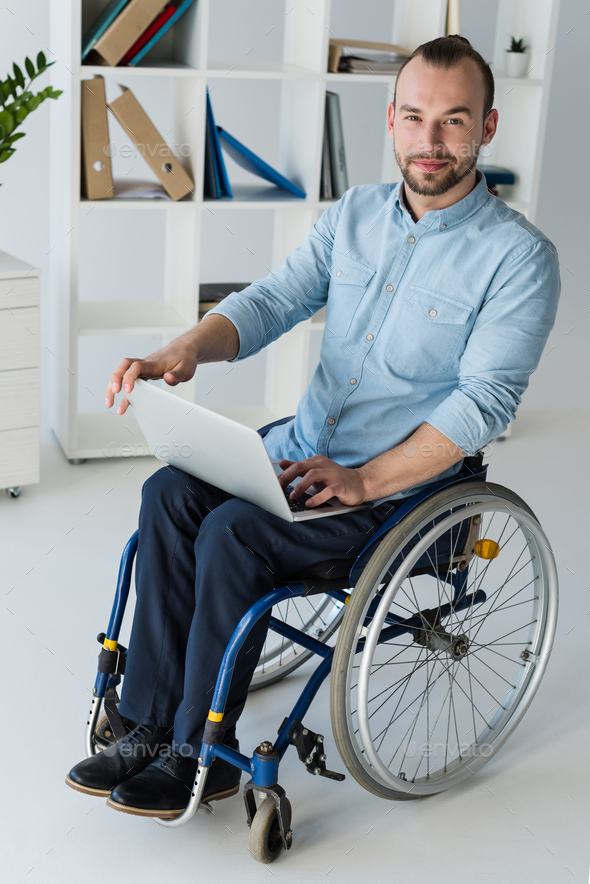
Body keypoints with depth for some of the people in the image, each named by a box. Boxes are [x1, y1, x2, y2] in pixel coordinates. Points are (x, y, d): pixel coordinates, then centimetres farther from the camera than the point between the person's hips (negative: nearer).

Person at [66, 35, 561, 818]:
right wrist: (184, 352, -19)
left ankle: (201, 756, -10)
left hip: (404, 481, -6)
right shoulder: (355, 213, 8)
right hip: (298, 445, 6)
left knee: (235, 531, -27)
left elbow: (486, 400, -16)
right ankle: (153, 727, -11)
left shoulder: (519, 256, -11)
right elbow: (271, 302, 3)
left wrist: (364, 481, -24)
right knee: (171, 493, -19)